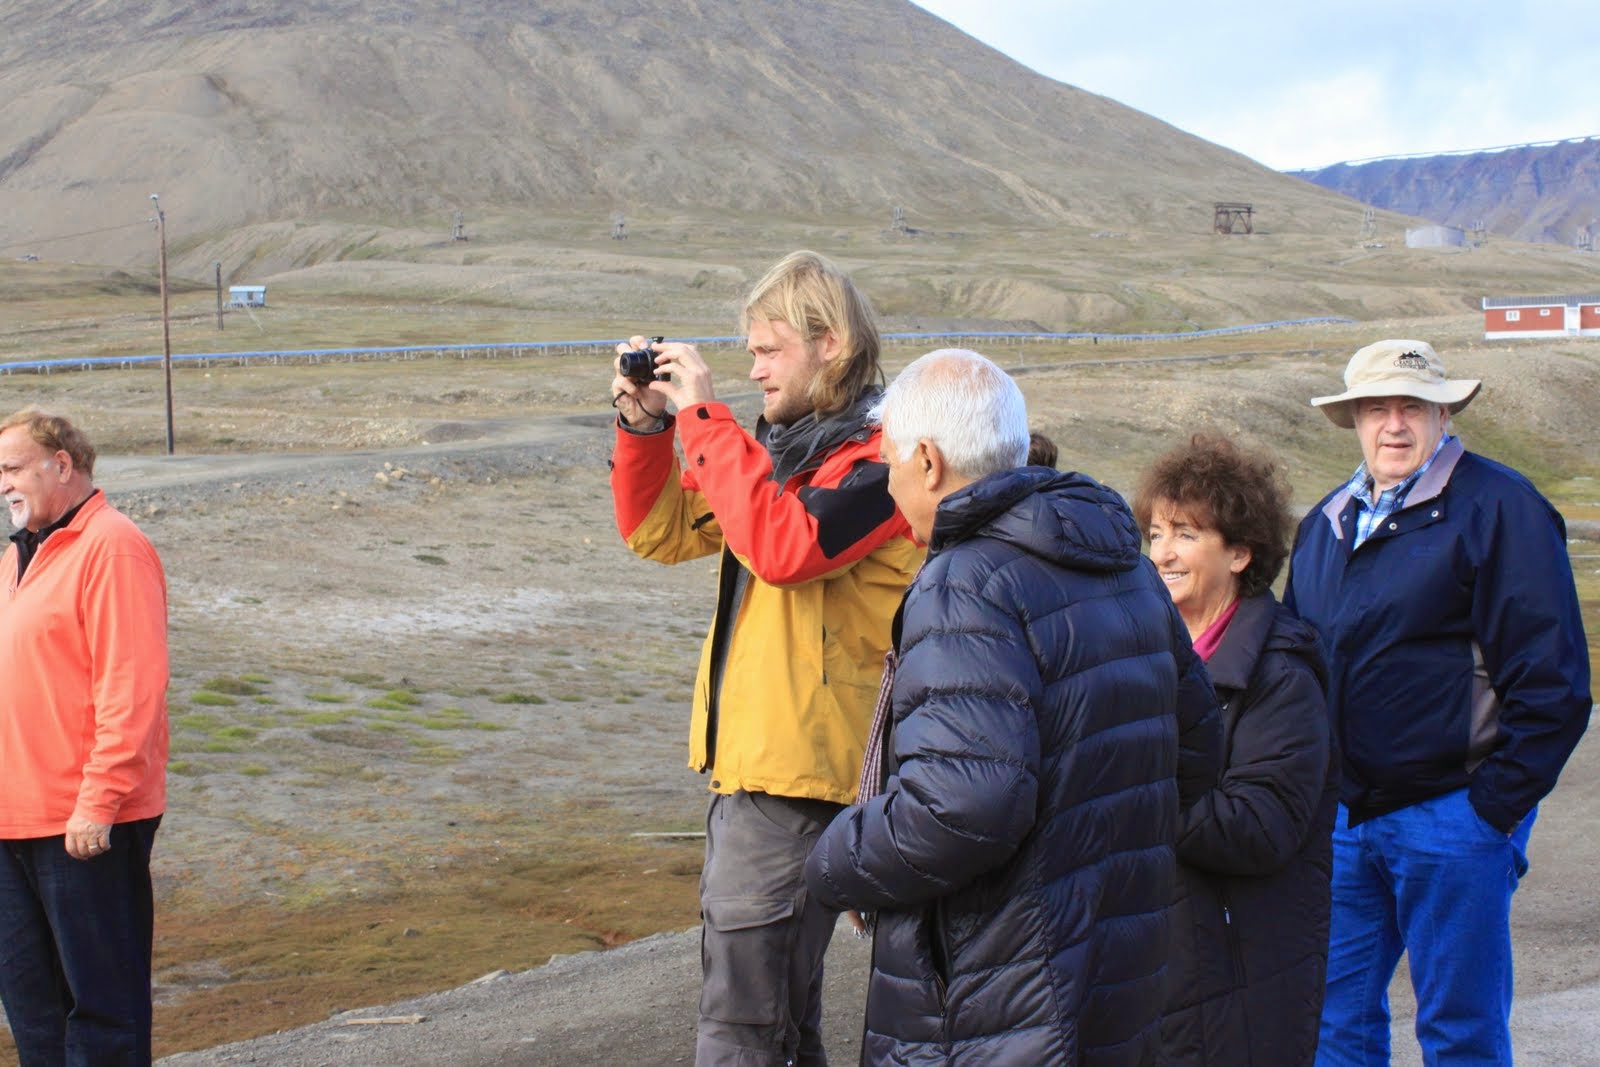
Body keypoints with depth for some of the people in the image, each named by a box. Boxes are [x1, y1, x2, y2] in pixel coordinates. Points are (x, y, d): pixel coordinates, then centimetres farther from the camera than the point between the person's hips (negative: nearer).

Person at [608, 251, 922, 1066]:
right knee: (781, 1000, 20)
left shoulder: (877, 457, -14)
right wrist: (644, 425, 4)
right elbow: (661, 531, 19)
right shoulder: (780, 444, 13)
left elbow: (785, 545, -30)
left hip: (802, 767, -9)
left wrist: (703, 415, -23)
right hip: (747, 755, 9)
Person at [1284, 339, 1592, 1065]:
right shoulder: (1326, 523, 14)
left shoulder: (1498, 508, -7)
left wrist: (1498, 804, -12)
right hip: (1342, 816, 6)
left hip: (1450, 816, -6)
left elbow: (1550, 679, -10)